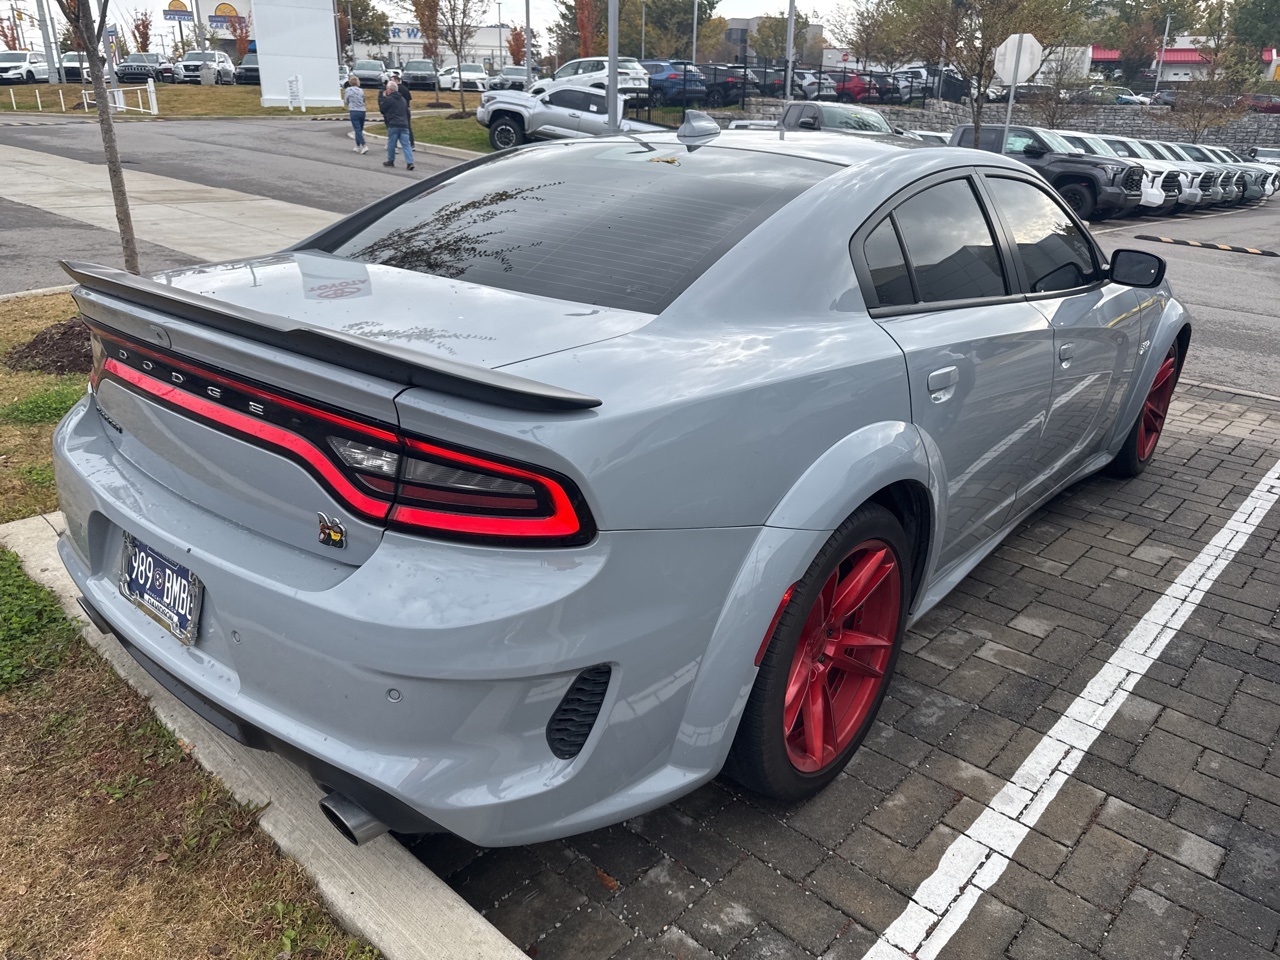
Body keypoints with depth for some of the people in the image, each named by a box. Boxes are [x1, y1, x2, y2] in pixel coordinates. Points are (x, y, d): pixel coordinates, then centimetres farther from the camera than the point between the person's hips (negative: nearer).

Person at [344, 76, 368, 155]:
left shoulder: (348, 90, -2)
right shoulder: (361, 90, 8)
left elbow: (345, 101, 4)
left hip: (354, 111, -4)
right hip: (362, 111, 4)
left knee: (357, 130, -7)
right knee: (359, 130, 14)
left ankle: (364, 146, -22)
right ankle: (358, 146, 22)